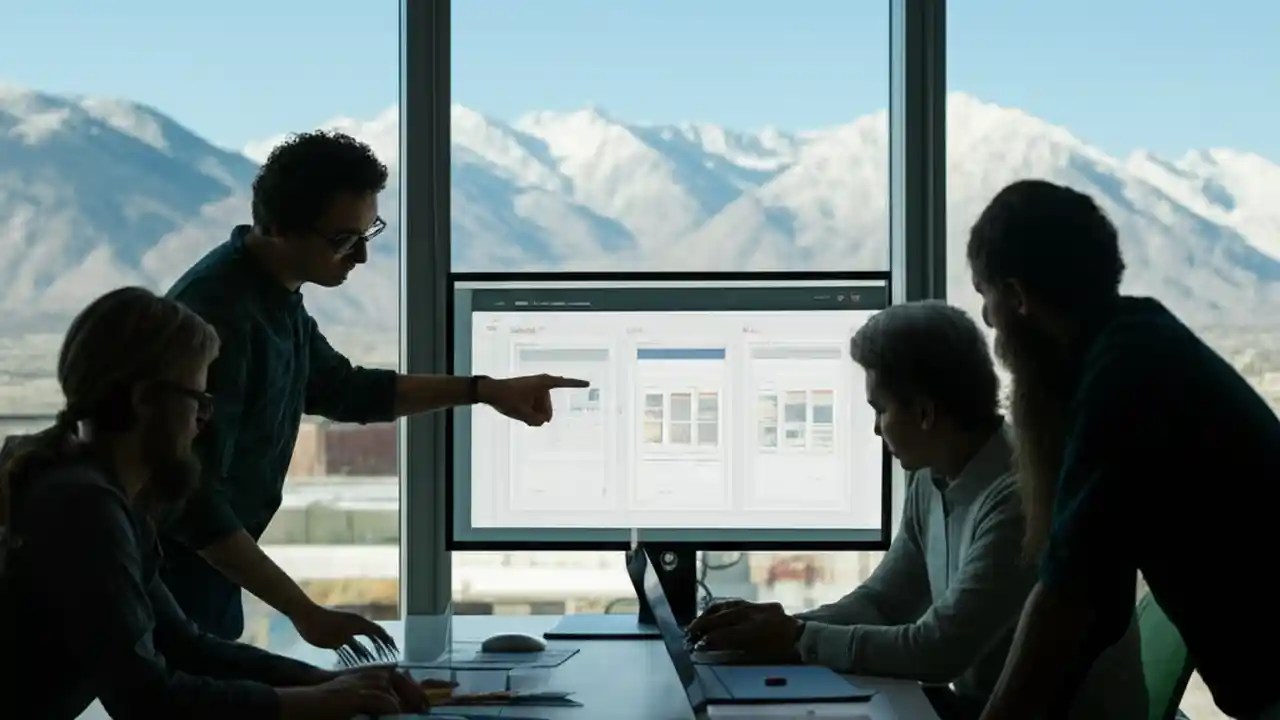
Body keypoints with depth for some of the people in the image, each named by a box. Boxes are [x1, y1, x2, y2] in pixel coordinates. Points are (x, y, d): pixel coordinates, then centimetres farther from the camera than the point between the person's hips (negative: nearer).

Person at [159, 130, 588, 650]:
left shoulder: (273, 295, 3)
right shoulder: (221, 314, -27)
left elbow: (341, 389, 21)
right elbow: (194, 500, -29)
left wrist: (484, 390, 13)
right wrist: (304, 612, -28)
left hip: (210, 567, 9)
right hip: (171, 571, -9)